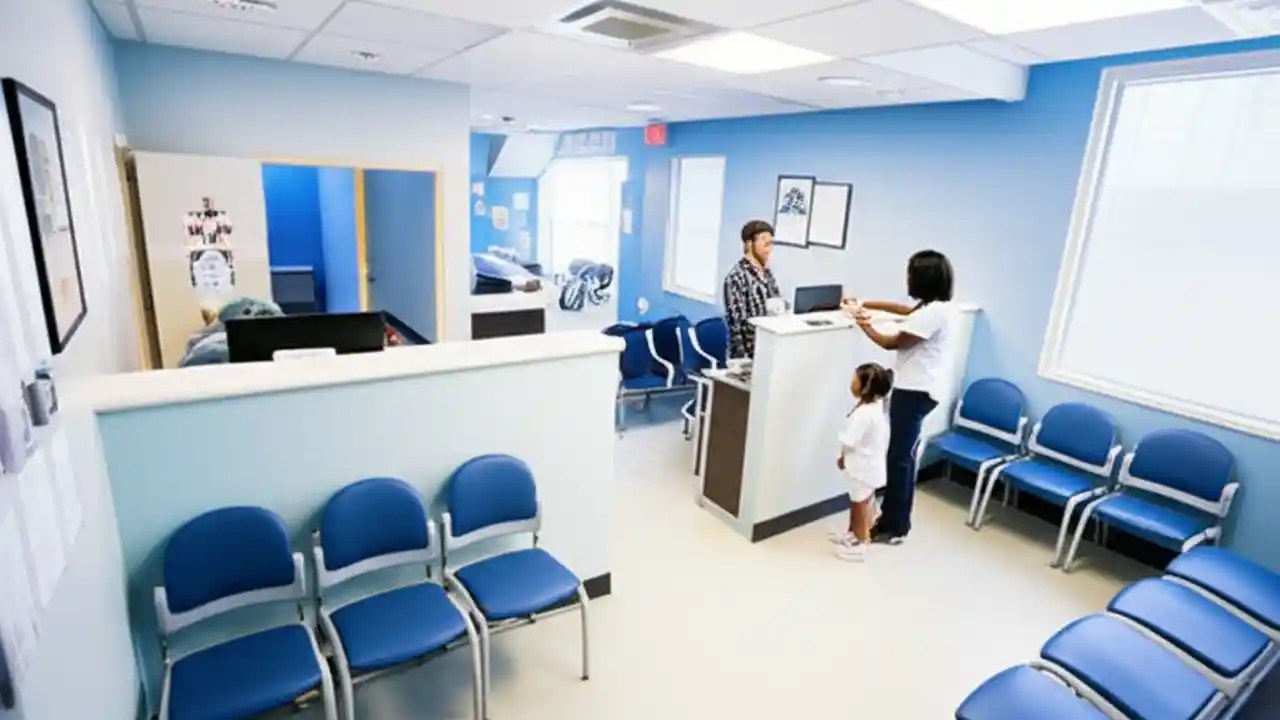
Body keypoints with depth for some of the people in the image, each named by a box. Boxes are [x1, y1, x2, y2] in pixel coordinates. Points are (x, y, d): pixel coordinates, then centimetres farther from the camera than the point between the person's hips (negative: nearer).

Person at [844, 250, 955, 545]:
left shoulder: (931, 313, -22)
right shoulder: (937, 306, 9)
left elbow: (890, 342, -15)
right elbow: (904, 309, 26)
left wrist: (864, 324, -1)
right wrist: (866, 304, 24)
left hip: (914, 392, -10)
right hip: (917, 390, 10)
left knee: (899, 458, -2)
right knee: (903, 457, 15)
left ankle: (894, 528, 8)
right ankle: (896, 522, 26)